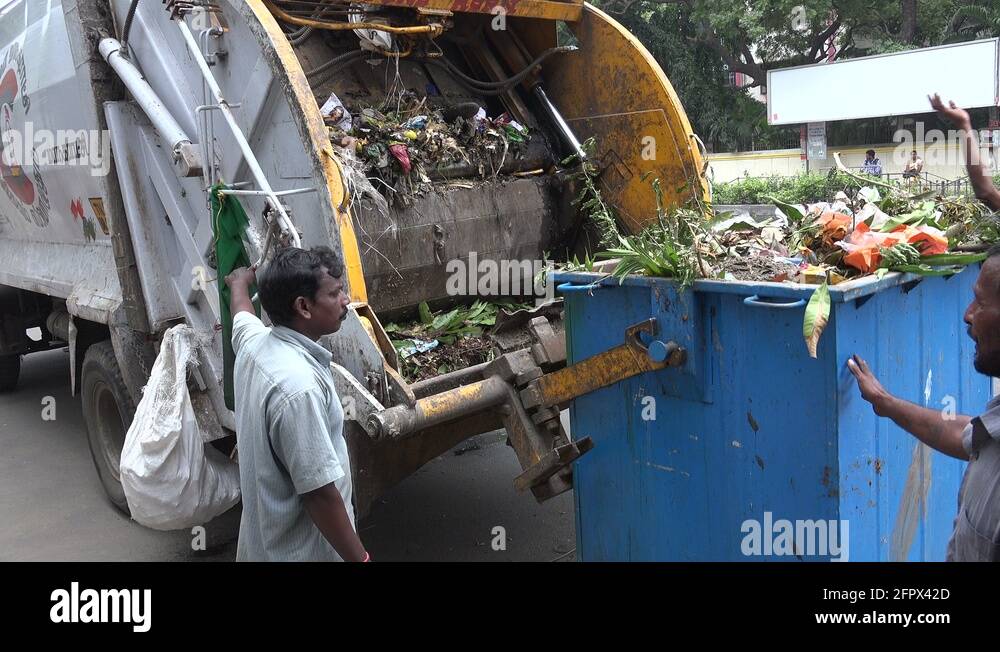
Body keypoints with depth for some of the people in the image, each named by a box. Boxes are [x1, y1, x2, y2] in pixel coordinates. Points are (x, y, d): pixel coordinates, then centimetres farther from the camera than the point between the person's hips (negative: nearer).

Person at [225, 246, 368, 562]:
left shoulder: (253, 340, -6)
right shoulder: (299, 385, -33)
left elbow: (241, 309, 20)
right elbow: (319, 492, -30)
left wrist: (241, 281, 41)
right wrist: (359, 559, -22)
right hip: (302, 549, -8)